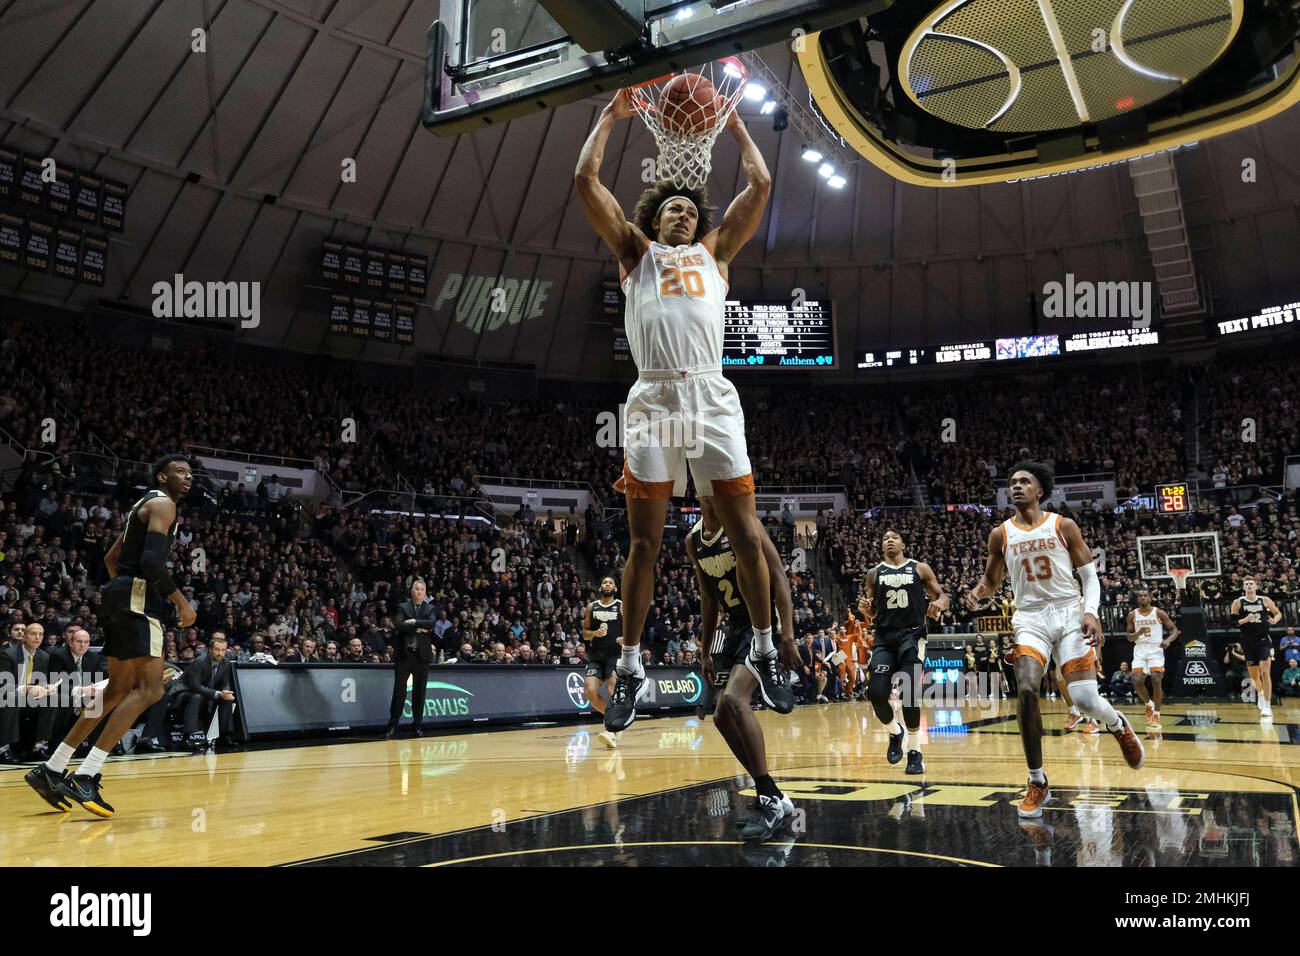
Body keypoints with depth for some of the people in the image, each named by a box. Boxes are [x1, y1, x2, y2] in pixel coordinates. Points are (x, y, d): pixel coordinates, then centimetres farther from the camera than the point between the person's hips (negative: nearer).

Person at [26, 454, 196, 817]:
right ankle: (85, 776, -21)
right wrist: (182, 603, -14)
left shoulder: (144, 506, 24)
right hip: (137, 599, -11)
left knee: (119, 690, 14)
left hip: (120, 597, 11)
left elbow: (111, 558, 28)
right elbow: (152, 562, -21)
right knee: (150, 688, -15)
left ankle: (51, 770, 17)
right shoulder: (162, 504, -8)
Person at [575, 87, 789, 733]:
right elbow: (586, 181, 14)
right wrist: (611, 116, 20)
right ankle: (630, 667, 11)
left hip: (712, 398, 1)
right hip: (652, 400, -1)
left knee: (747, 535, -1)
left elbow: (760, 186, 22)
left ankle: (764, 651, 15)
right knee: (644, 544, 1)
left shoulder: (713, 252, 24)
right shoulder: (636, 252, 20)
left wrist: (735, 124, 29)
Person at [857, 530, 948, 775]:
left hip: (912, 635, -2)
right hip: (884, 637, 2)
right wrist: (864, 609, -9)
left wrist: (939, 603, -17)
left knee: (909, 694, -12)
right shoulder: (874, 574, 11)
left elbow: (942, 595, 7)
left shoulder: (920, 568, 6)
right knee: (876, 693, -10)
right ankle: (896, 732, 20)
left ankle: (915, 752, 3)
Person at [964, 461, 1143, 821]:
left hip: (1069, 612, -1)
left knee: (1086, 699, -11)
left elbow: (1089, 575, 2)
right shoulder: (1000, 534, 7)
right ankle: (1037, 782, -8)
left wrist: (1091, 612, -14)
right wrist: (978, 592, -8)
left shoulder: (1064, 526, 1)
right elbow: (991, 581, 16)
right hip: (1030, 617, 1)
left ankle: (1118, 725, 29)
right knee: (1026, 691, -20)